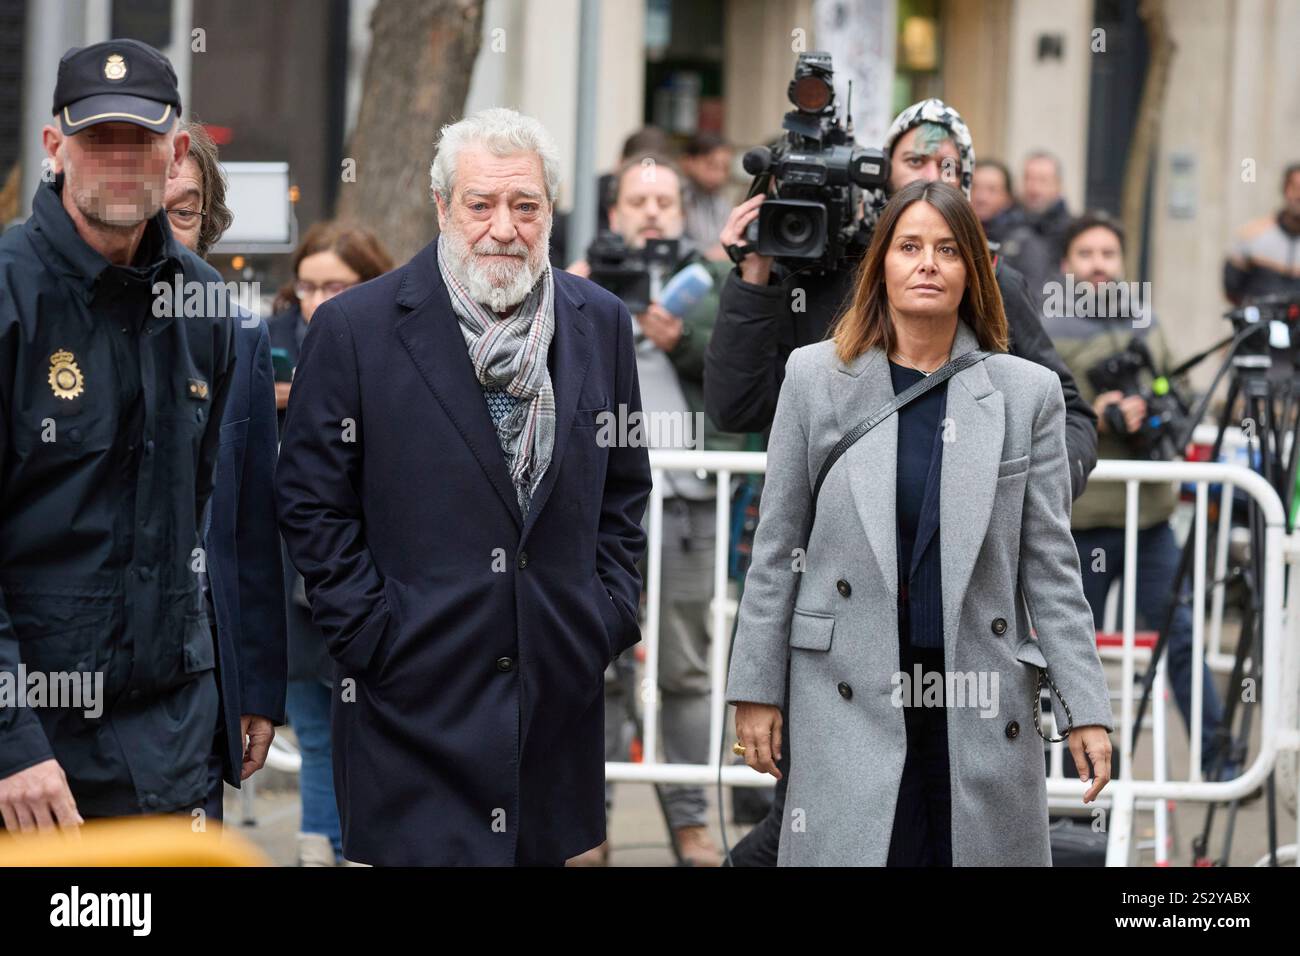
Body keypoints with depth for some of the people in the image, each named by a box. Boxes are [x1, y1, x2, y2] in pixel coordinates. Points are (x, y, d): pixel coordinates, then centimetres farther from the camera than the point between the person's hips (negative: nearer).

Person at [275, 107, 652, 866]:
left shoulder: (602, 324, 8)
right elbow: (312, 502, -2)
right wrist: (370, 633, -7)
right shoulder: (354, 328, -4)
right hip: (412, 691, -4)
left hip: (559, 692, 4)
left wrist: (610, 617, 6)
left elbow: (625, 487, 16)